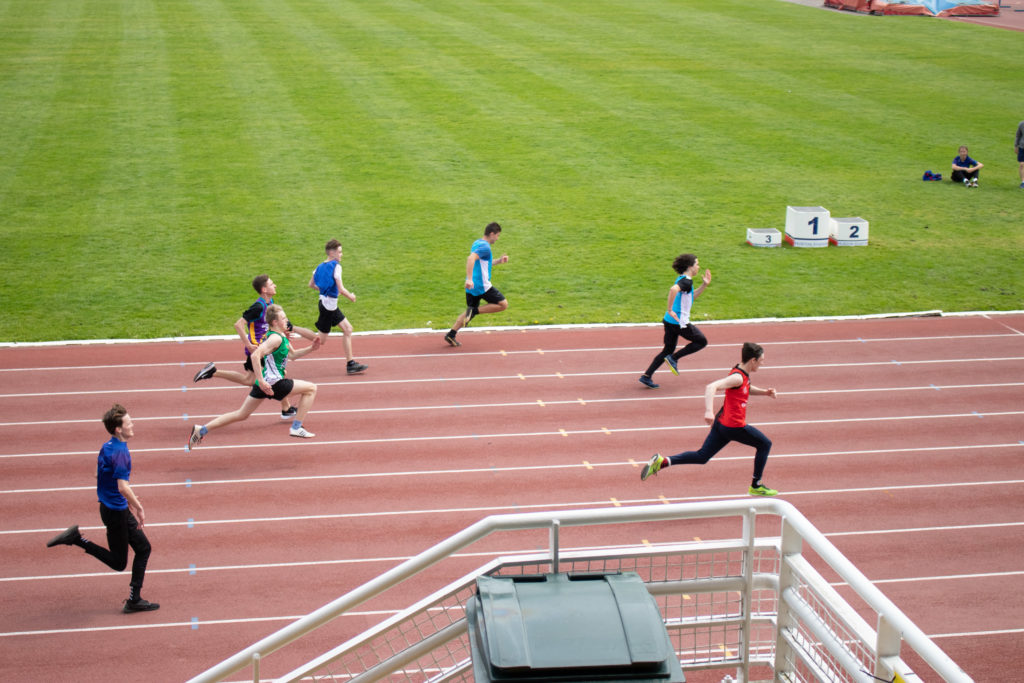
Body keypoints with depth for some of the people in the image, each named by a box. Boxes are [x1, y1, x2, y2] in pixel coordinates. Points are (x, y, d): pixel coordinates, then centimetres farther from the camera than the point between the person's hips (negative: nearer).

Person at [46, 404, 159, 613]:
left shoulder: (107, 447, 6)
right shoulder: (119, 452, -24)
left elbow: (100, 475, 19)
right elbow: (123, 487, -32)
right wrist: (139, 508, -20)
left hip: (119, 509, 10)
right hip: (115, 511, -10)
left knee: (143, 548, 14)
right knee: (118, 563, 3)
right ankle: (76, 539, 1)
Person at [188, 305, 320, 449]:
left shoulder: (282, 336, 15)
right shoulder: (276, 338, -17)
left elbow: (292, 354, 29)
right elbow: (255, 355, -27)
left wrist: (310, 348, 15)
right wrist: (261, 380, -30)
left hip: (264, 382, 10)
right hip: (273, 383, -10)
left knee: (242, 414, 15)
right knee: (311, 388, 1)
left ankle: (202, 429, 12)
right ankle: (296, 428, 2)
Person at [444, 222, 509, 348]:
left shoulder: (477, 244, 16)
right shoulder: (485, 247, -15)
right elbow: (471, 258, -31)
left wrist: (498, 261, 24)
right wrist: (469, 279, -36)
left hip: (472, 287, 9)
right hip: (482, 285, -9)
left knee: (470, 312, 17)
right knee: (503, 304, -1)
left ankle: (451, 335, 11)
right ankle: (475, 311, -8)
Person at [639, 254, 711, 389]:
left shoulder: (681, 279, 14)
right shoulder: (686, 281, -17)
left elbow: (691, 296, 29)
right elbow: (673, 289, -38)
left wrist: (705, 285, 18)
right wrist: (669, 310, -33)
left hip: (670, 321, 9)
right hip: (680, 322, -9)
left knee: (668, 349, 17)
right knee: (702, 341, 7)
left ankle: (646, 376, 13)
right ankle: (674, 358, 2)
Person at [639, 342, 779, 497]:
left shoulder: (743, 374, 8)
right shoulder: (738, 377, -21)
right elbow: (710, 387, -33)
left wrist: (764, 392, 16)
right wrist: (709, 411, -44)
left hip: (722, 422, 9)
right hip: (733, 426, -9)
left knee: (702, 457, 12)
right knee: (765, 444, 11)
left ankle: (662, 461, -2)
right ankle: (756, 486, 20)